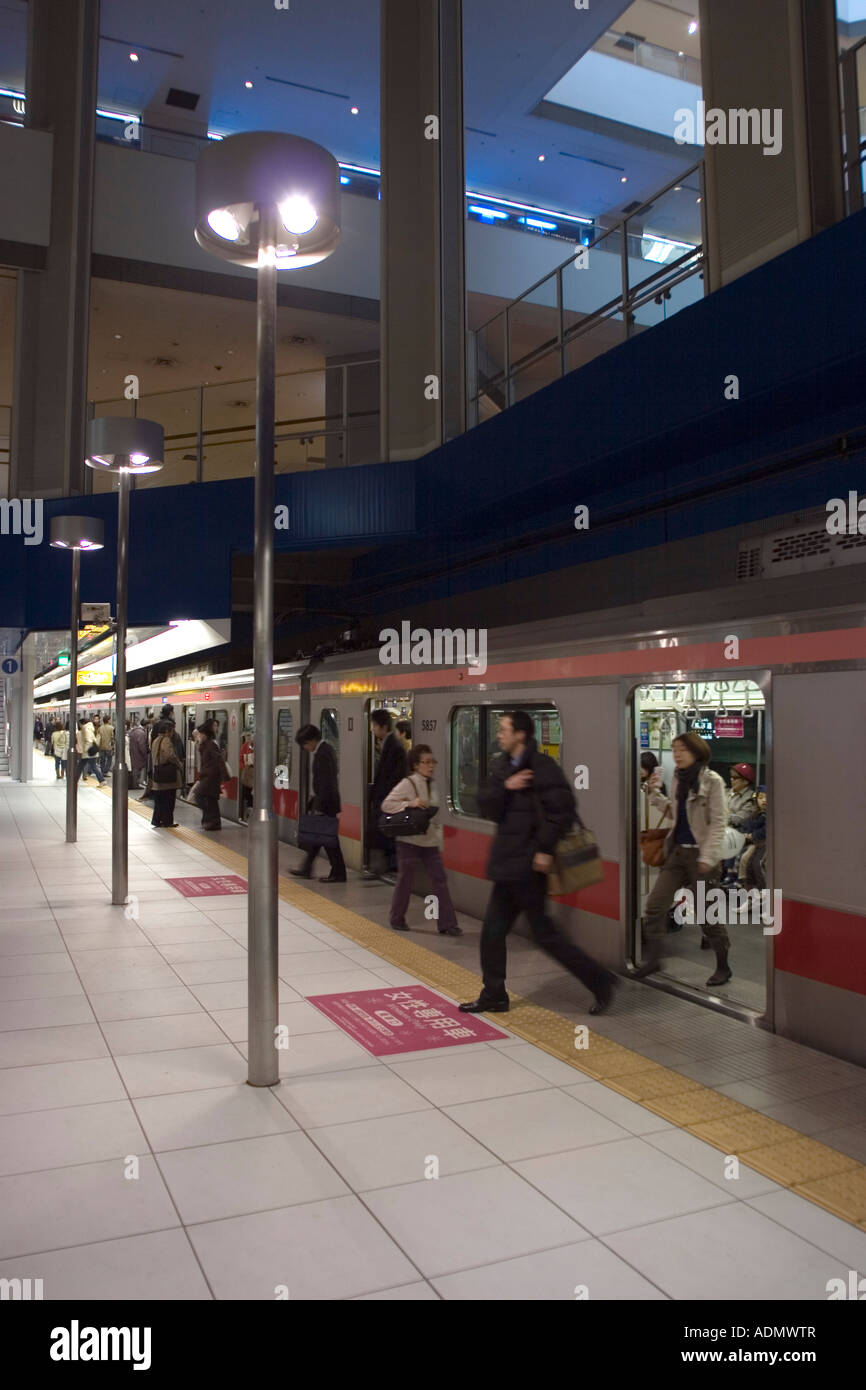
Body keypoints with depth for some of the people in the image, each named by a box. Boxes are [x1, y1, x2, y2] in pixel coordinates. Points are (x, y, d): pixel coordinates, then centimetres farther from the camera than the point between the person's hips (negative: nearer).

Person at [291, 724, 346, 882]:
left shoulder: (322, 754, -20)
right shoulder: (325, 749, 11)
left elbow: (325, 782, -23)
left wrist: (319, 807, -20)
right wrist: (315, 801, 20)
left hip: (326, 803, -10)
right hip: (322, 800, 10)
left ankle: (338, 874, 5)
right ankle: (306, 869, 27)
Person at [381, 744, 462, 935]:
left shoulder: (431, 784, 9)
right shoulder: (407, 784, -10)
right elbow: (386, 805, -15)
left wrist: (439, 838, 11)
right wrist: (409, 804, -24)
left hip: (430, 841, 6)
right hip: (409, 840, -6)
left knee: (440, 880, 0)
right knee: (405, 881, 6)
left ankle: (447, 924, 2)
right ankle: (397, 919, 25)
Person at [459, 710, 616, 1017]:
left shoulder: (543, 767, -15)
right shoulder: (501, 766, 10)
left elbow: (562, 810, -21)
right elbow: (486, 808, 4)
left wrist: (546, 848, -21)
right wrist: (505, 787, -13)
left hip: (528, 864, -8)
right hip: (507, 863, 8)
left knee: (543, 931, -1)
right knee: (492, 932, 13)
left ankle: (600, 980, 13)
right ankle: (493, 995, 27)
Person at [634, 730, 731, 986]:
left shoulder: (712, 780, -10)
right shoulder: (680, 780, 9)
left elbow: (718, 822, -13)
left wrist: (707, 857, -19)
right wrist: (655, 792, 5)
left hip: (699, 855, -6)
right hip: (677, 850, 6)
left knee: (706, 915, 4)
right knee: (654, 905, 0)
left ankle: (723, 967, 22)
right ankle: (653, 959, 12)